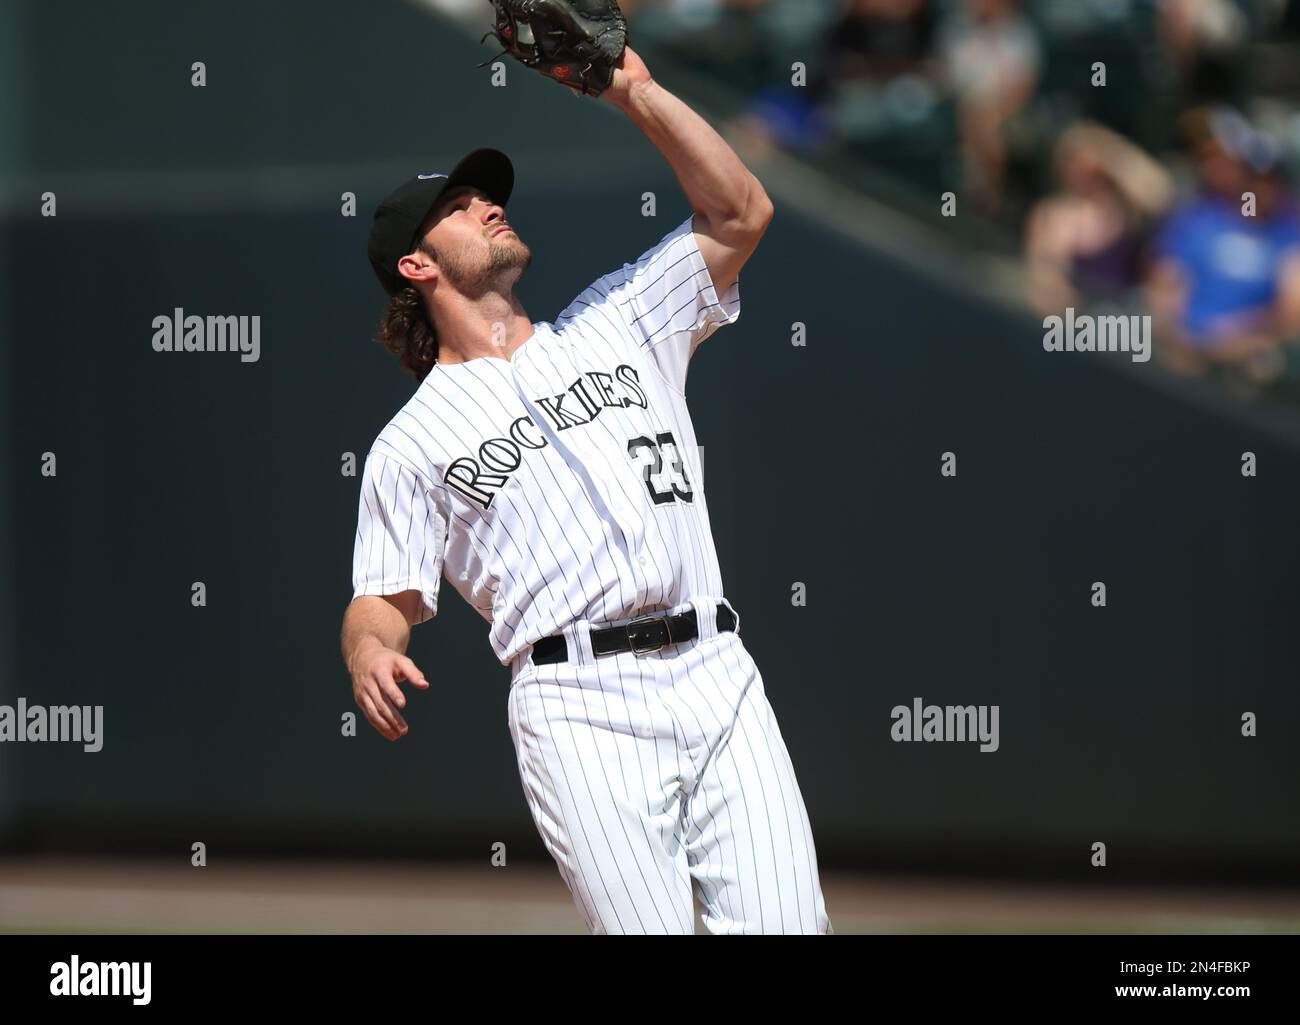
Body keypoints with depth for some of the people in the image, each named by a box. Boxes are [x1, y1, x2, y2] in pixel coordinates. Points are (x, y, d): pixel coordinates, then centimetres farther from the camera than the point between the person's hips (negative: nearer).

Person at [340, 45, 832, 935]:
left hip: (718, 677, 3)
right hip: (581, 715, -3)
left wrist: (635, 94, 10)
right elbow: (386, 599, 7)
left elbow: (741, 215, 15)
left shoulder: (615, 321, 21)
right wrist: (370, 652, -16)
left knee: (787, 925, -9)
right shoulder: (411, 444, 11)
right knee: (649, 931, -15)